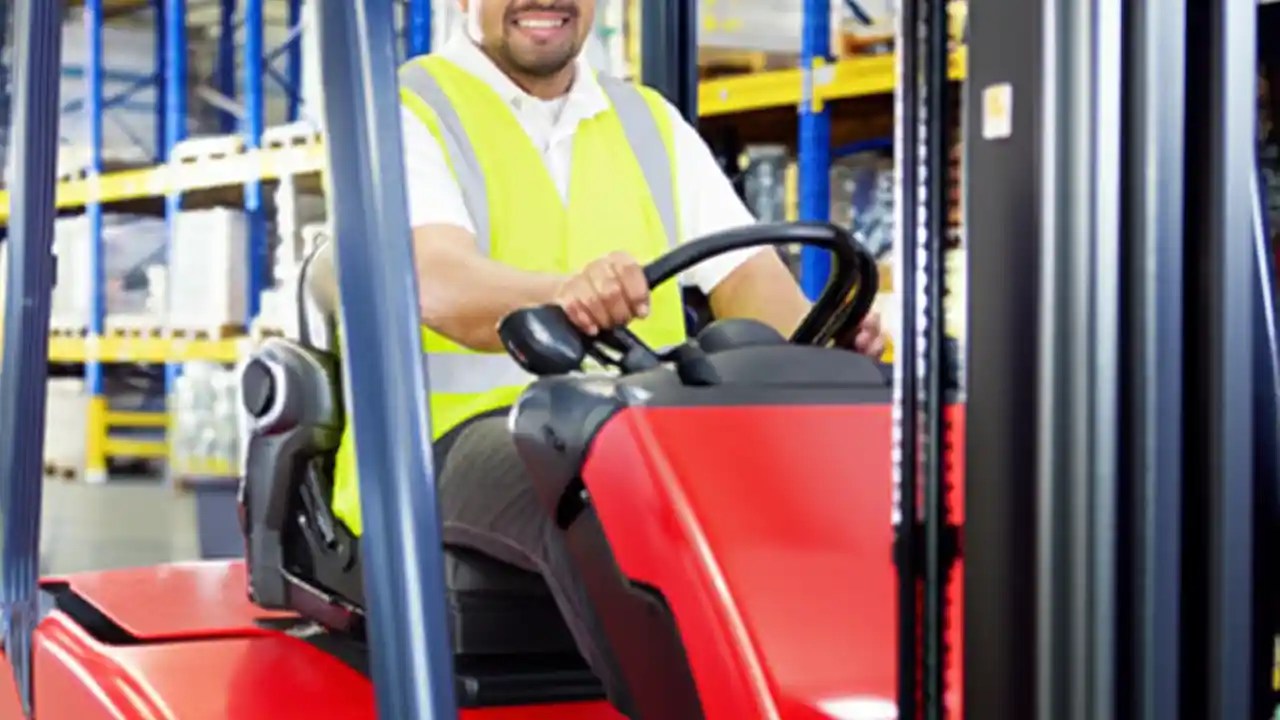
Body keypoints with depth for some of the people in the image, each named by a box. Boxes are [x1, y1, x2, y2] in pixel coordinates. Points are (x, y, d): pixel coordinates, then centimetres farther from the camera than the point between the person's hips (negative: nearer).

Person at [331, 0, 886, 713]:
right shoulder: (405, 114, 1)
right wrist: (566, 291, -41)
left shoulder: (651, 122, 18)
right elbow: (438, 284, -19)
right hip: (455, 439, -4)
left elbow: (746, 273, 5)